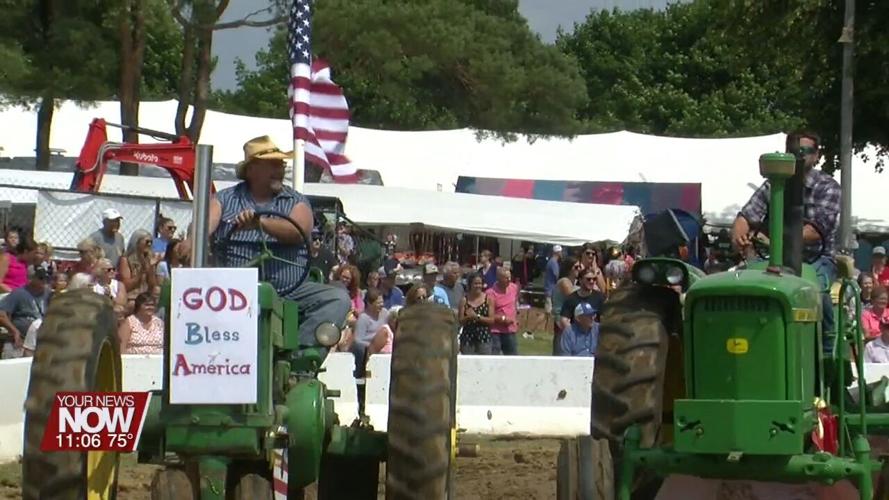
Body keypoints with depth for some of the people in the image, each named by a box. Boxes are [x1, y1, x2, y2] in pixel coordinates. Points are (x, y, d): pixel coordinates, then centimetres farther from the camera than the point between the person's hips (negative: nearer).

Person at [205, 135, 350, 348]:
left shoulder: (297, 202, 14)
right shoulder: (224, 200, 14)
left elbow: (299, 231, -9)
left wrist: (260, 222, -27)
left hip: (290, 291, 1)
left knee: (338, 299, -23)